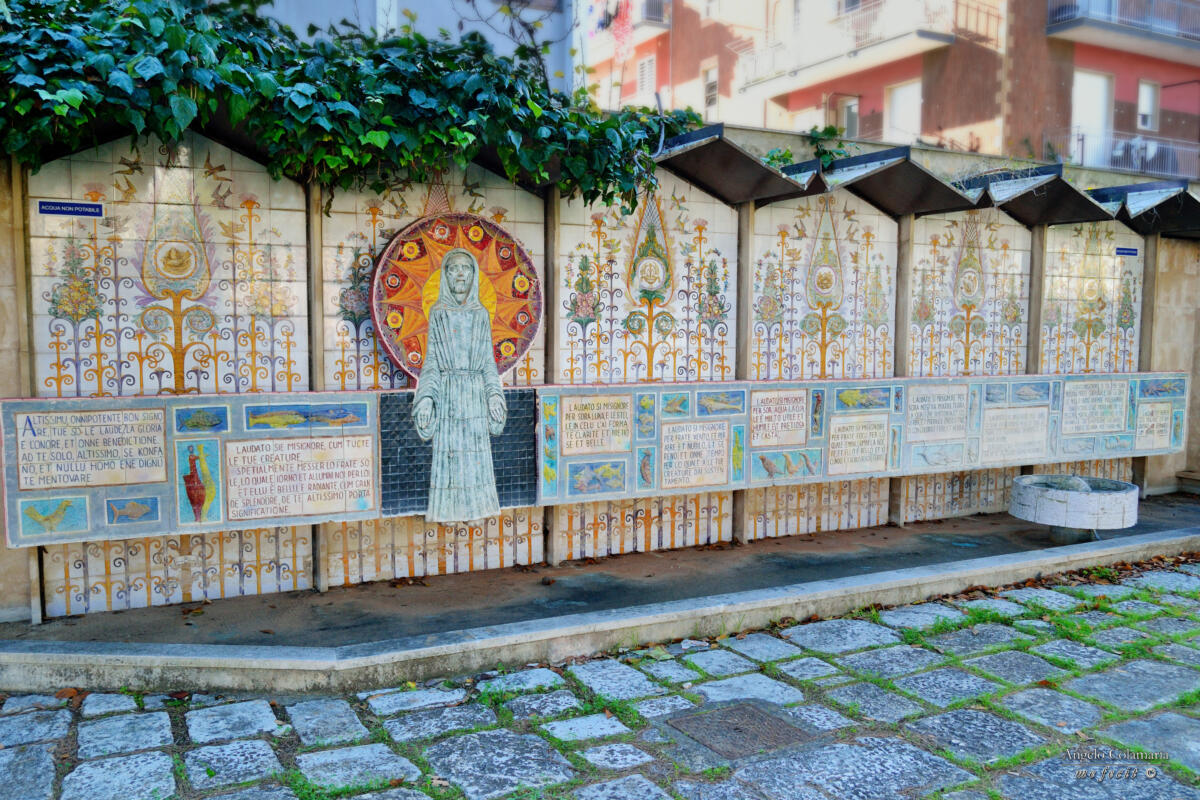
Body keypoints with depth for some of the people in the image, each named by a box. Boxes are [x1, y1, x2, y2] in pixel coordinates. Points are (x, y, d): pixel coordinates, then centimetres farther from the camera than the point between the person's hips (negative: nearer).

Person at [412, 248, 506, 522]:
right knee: (447, 449, -1)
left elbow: (488, 359, 9)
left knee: (475, 450, 1)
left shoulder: (481, 314, 8)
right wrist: (426, 397, -6)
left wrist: (494, 395, 0)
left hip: (475, 391, 1)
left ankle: (472, 508, 11)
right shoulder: (438, 312, 4)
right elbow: (431, 358, 3)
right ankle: (447, 509, 9)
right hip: (447, 391, -1)